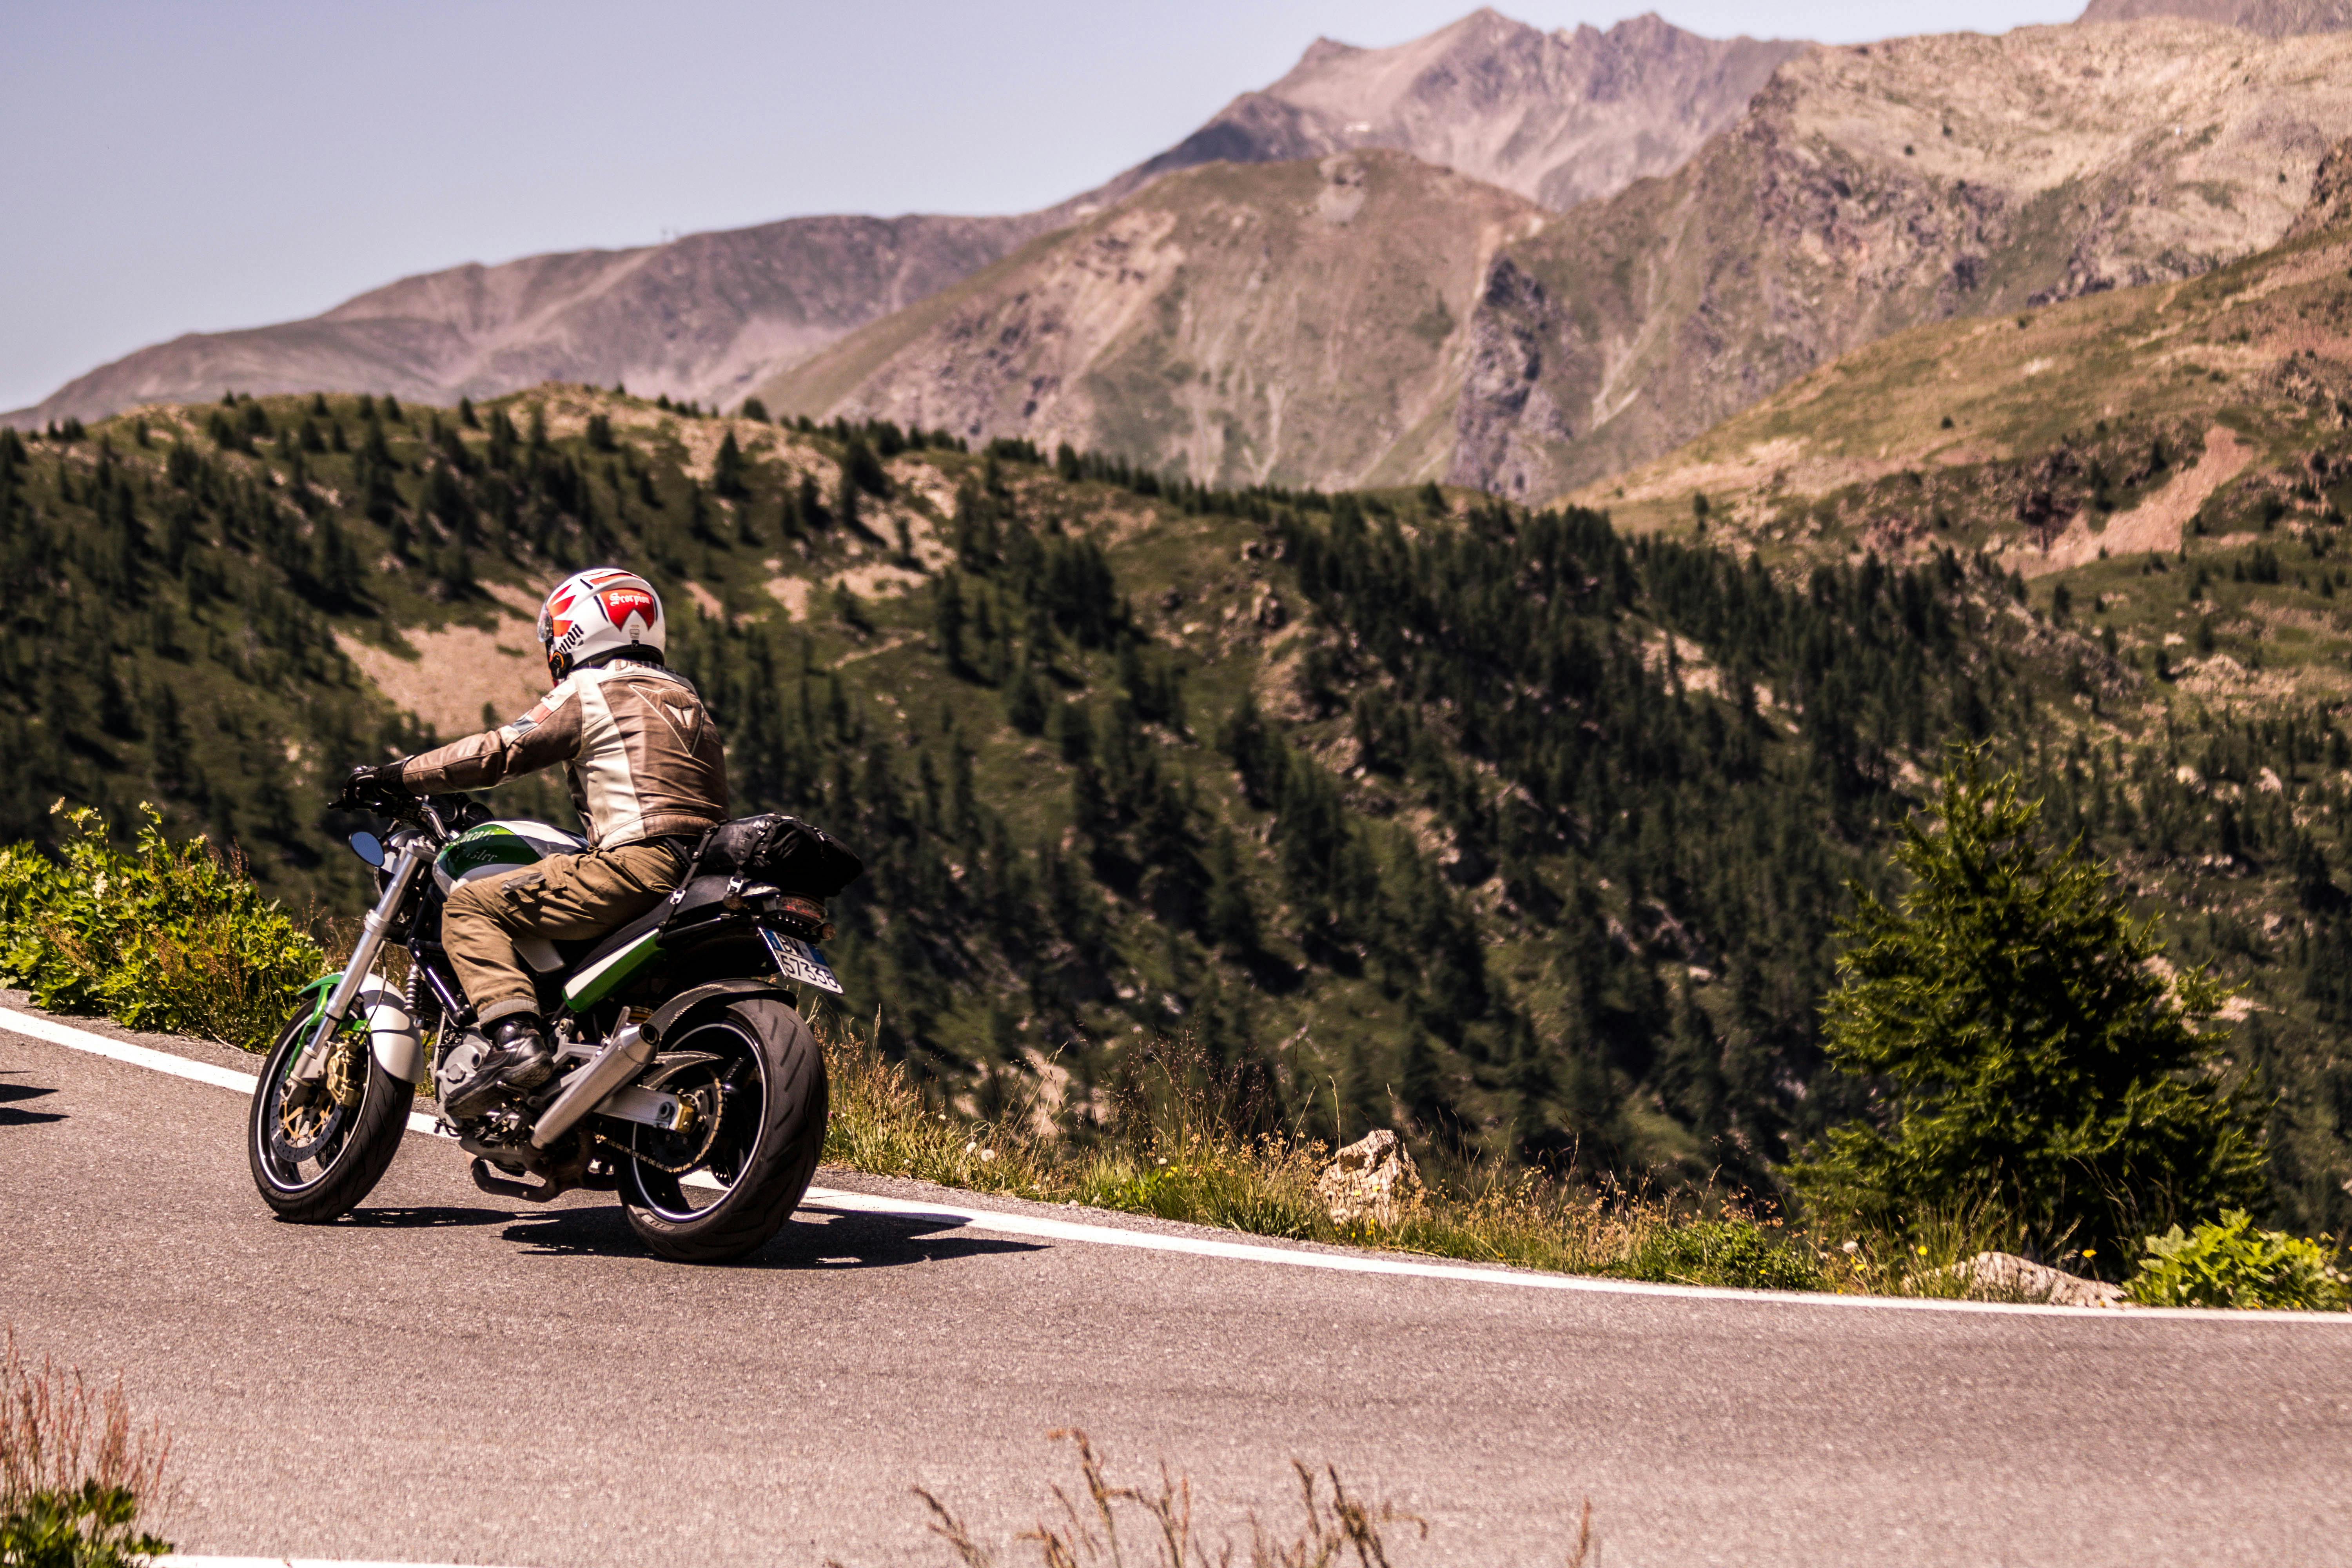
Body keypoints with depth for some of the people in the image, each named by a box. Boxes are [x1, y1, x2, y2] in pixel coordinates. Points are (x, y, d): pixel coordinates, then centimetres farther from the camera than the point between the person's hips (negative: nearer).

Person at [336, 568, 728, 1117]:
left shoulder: (591, 691, 0)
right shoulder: (682, 696, 25)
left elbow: (499, 752, -3)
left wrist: (398, 777, 4)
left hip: (637, 862, -9)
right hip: (701, 868, 9)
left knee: (470, 907, -6)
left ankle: (514, 1040, -26)